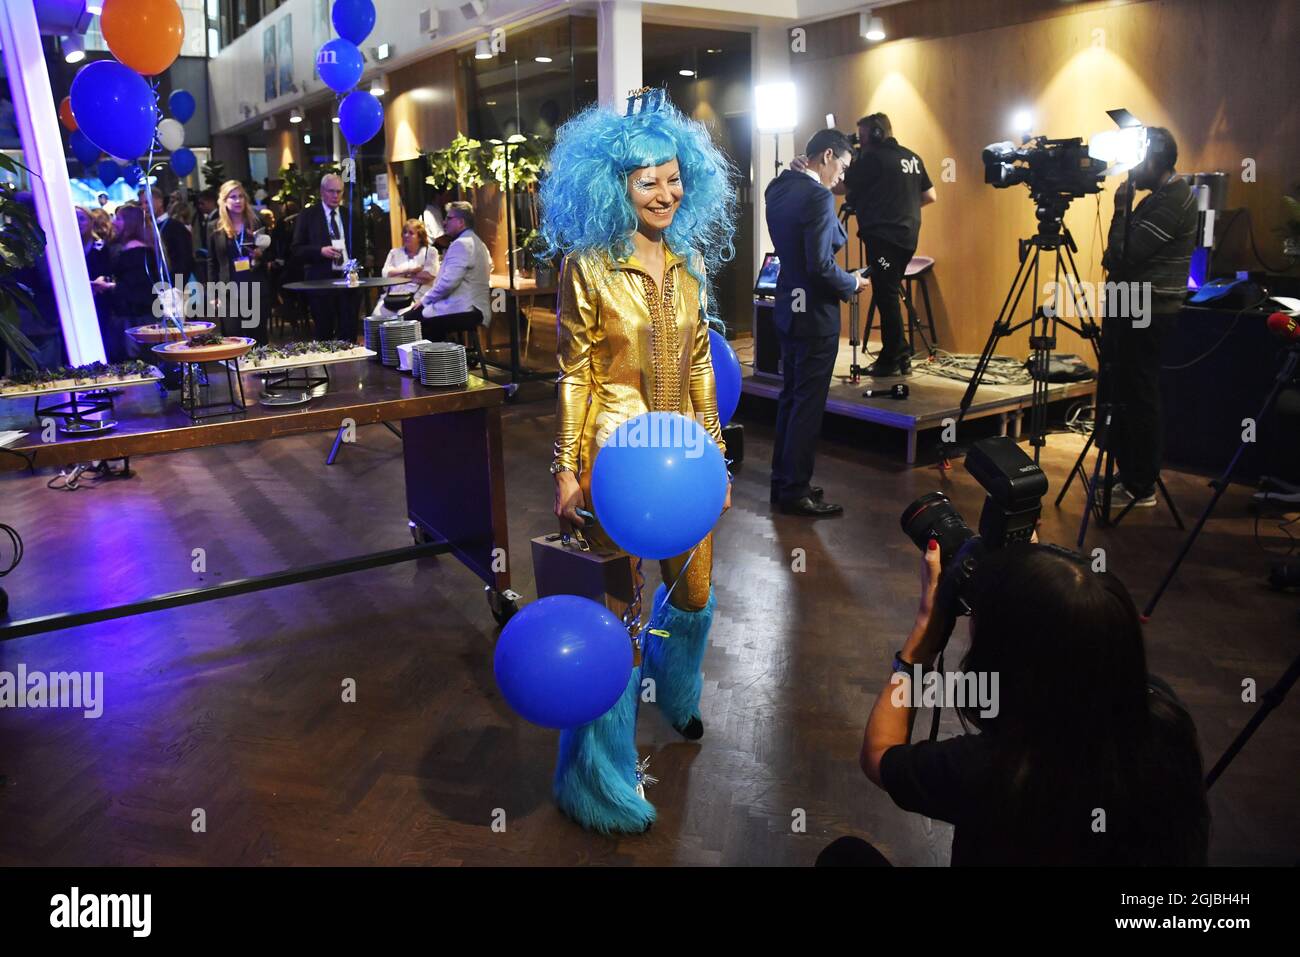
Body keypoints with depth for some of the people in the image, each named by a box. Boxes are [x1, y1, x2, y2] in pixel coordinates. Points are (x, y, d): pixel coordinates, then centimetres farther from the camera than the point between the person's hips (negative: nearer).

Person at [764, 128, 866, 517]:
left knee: (791, 397, 16)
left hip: (788, 309, 9)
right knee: (808, 404, -1)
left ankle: (782, 482, 25)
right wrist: (852, 284, -6)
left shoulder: (779, 188, 7)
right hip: (814, 314, -9)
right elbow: (821, 266, -22)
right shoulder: (817, 197, -19)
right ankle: (795, 491, 7)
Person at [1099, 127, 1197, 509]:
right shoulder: (1167, 195, 16)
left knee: (1137, 397, -5)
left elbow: (1124, 255, -21)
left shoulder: (1171, 202, -16)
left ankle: (1140, 488, 3)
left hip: (1146, 312, -10)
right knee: (1122, 392, 14)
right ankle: (1130, 477, 24)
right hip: (1136, 308, 10)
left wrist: (1121, 208, -12)